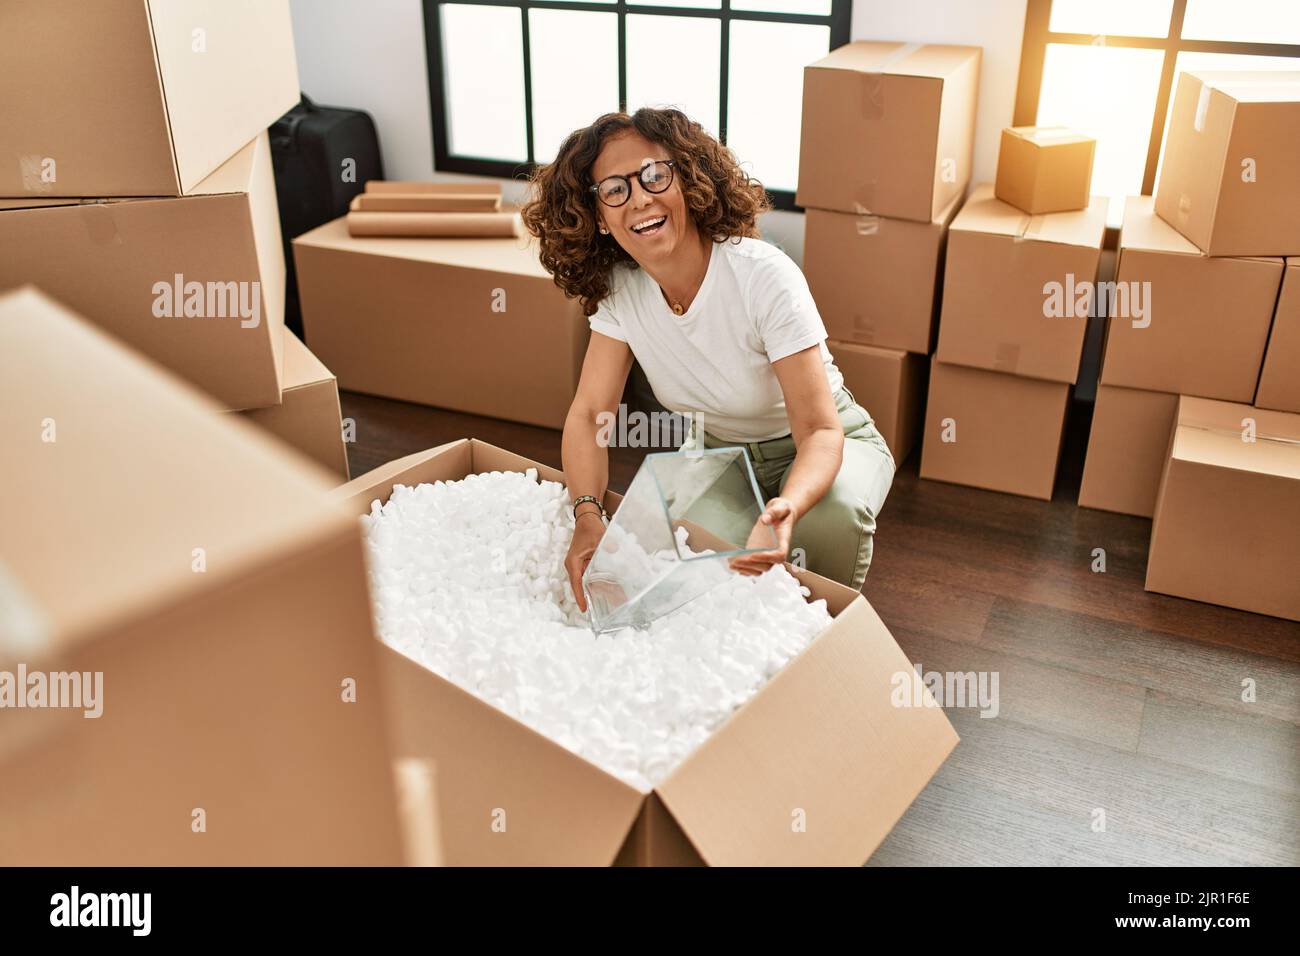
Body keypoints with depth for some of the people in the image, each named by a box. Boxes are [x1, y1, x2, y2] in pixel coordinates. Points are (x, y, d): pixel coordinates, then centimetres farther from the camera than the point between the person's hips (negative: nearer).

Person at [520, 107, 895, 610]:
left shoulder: (765, 276, -30)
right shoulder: (619, 288, -15)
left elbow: (819, 429, -31)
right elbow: (589, 413, -15)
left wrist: (786, 508, -53)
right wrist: (588, 516, -35)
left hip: (815, 446, -4)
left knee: (831, 515, -35)